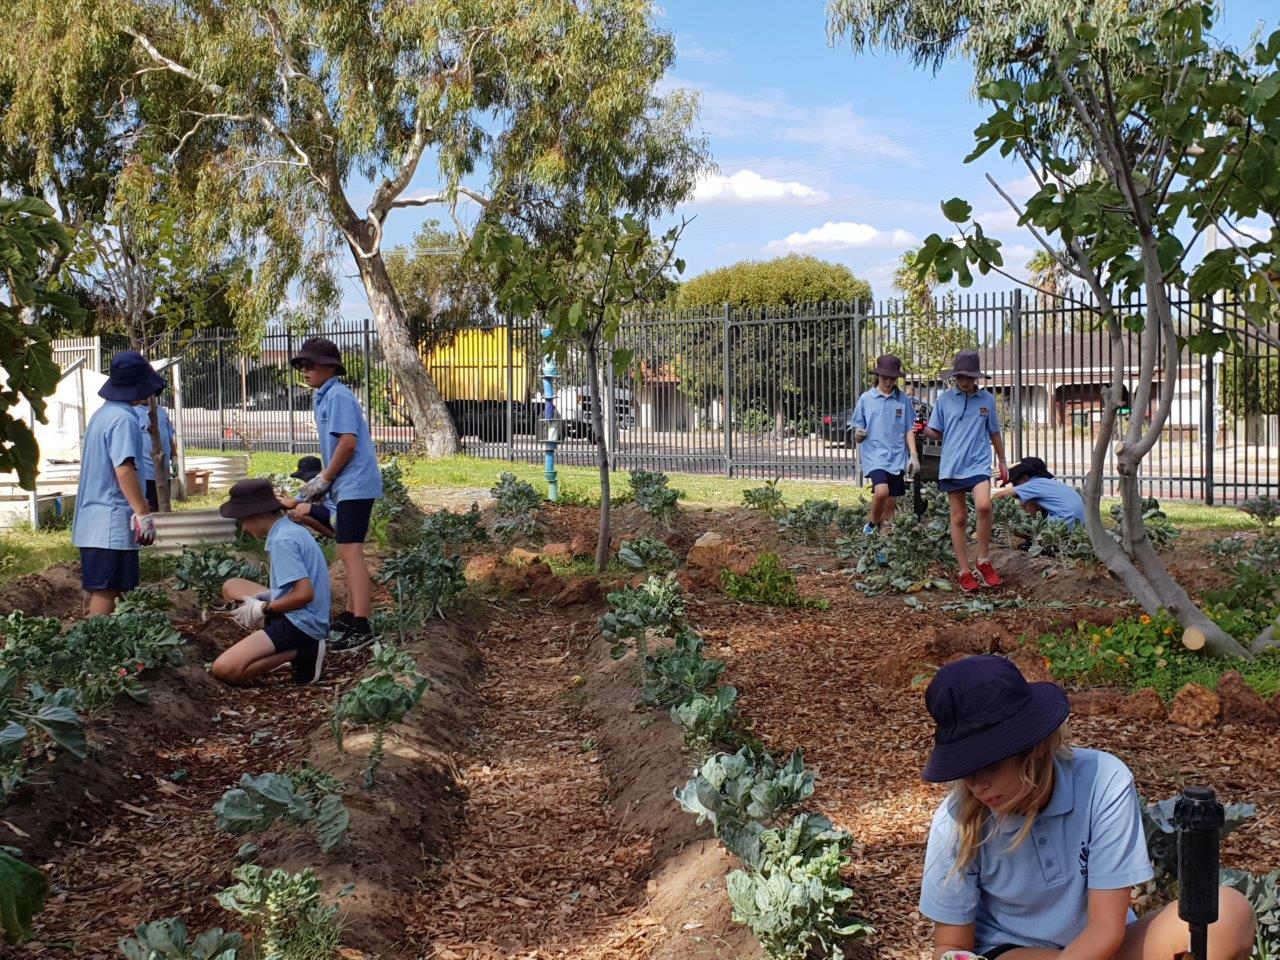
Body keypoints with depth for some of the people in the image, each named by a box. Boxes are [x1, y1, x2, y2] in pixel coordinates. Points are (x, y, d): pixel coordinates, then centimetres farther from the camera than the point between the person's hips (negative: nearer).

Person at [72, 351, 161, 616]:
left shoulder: (102, 414, 15)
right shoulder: (123, 419, -15)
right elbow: (124, 469, -23)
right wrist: (143, 514, -22)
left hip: (92, 521, 9)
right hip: (113, 524, -9)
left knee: (102, 591, 13)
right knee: (105, 592, -7)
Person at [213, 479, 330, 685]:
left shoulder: (282, 541, -18)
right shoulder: (290, 529, 12)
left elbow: (304, 594, -25)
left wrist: (263, 609, -12)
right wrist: (269, 595, 6)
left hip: (300, 624, -10)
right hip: (299, 617, 10)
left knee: (224, 669, -17)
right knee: (231, 586, 23)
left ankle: (300, 654, -10)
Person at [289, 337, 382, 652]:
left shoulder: (338, 396, -13)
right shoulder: (325, 397, 17)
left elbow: (348, 442, -21)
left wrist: (324, 479, -12)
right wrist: (323, 480, 15)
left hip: (355, 484, -11)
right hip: (348, 485, 11)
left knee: (350, 551, -16)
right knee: (349, 551, 16)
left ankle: (360, 627, -19)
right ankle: (351, 615, 26)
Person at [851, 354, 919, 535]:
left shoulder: (904, 400, 6)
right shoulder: (866, 398, 3)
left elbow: (909, 430, 10)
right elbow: (858, 428, 7)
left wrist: (913, 455, 0)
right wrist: (858, 435, -16)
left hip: (897, 457, 2)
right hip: (874, 454, -2)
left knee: (891, 502, 5)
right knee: (881, 492, -23)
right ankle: (872, 525, 2)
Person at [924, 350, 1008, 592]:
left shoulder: (987, 399, 7)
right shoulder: (944, 399, 5)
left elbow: (994, 433, 19)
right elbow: (936, 433, 11)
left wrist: (1002, 461, 24)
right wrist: (924, 430, -9)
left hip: (978, 462, -1)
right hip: (952, 466, 1)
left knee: (983, 505, -25)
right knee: (959, 518, 4)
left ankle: (984, 560, -8)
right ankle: (964, 572, 13)